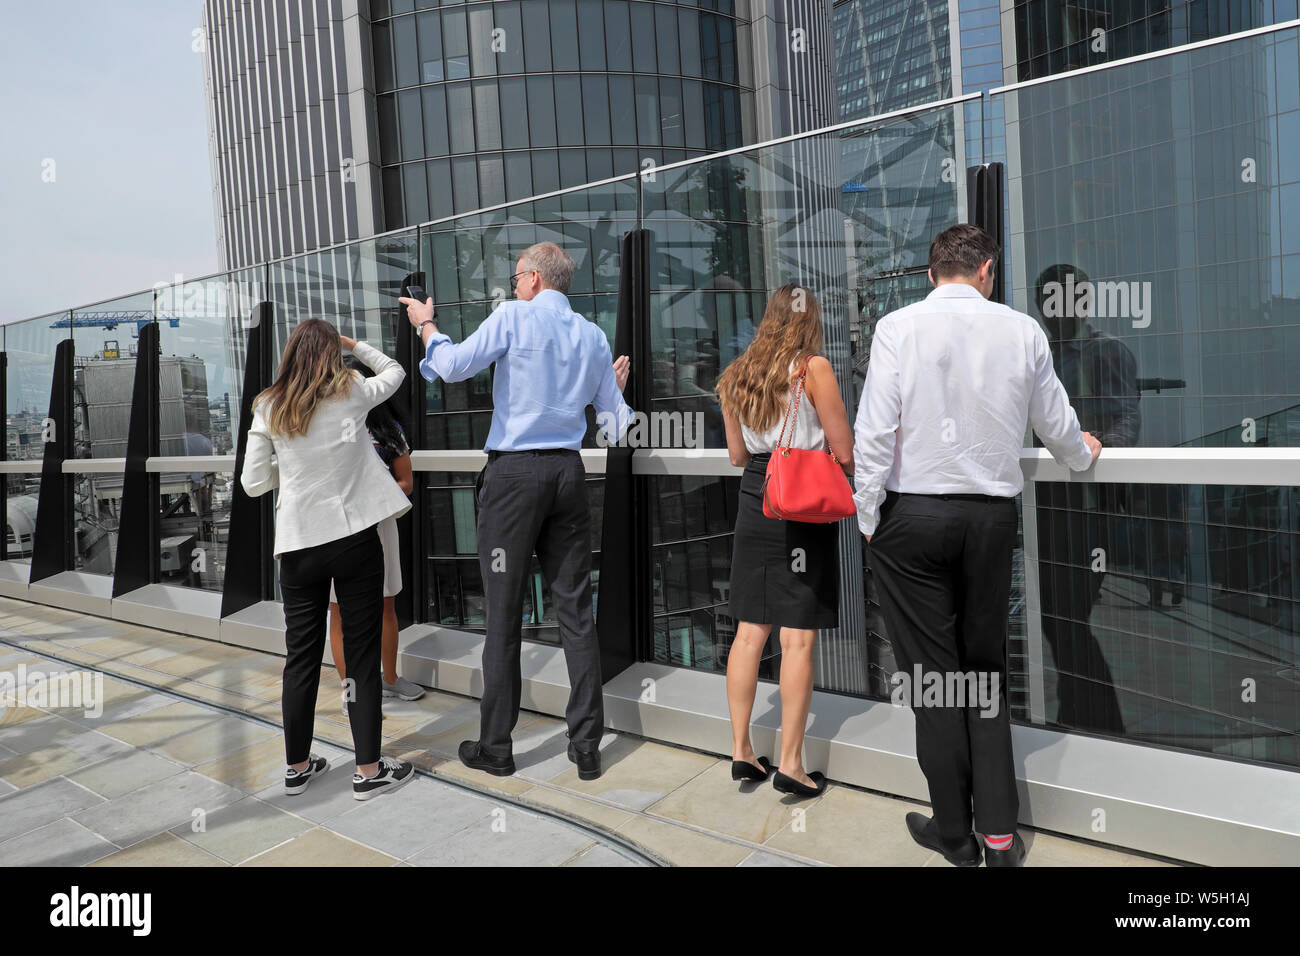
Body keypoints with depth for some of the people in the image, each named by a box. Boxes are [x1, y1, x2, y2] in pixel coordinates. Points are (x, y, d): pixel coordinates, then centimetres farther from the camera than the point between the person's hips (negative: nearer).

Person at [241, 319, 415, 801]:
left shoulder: (268, 408, 3)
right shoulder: (352, 393, -1)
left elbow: (253, 483, 5)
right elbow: (394, 370, 19)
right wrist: (352, 343, 23)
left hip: (299, 544, 2)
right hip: (355, 537, -2)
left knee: (301, 656, 13)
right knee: (363, 654, 4)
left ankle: (297, 766, 26)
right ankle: (368, 770, 11)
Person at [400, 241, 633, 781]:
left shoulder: (514, 317, -2)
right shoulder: (593, 336, 13)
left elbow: (454, 367, -7)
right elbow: (615, 425, 14)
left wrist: (426, 324, 10)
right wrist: (617, 389, 35)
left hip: (514, 471, -5)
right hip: (568, 472, 5)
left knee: (503, 613, 3)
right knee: (575, 609, 7)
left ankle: (495, 747, 13)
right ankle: (586, 747, 11)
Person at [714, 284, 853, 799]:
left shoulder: (736, 375, 10)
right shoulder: (813, 368, -7)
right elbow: (844, 453, -8)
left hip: (753, 501, 6)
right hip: (804, 507, -5)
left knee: (750, 632, 11)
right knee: (798, 638, 0)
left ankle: (741, 751, 19)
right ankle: (790, 764, 7)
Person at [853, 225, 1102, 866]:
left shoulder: (898, 327, -5)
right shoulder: (1022, 330, 3)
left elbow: (874, 431, -11)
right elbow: (1055, 425, 13)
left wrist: (868, 518, -1)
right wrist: (1084, 454, 34)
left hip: (911, 515, -2)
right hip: (992, 517, 3)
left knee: (932, 674, 7)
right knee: (985, 671, 15)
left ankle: (954, 834, 19)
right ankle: (999, 834, 19)